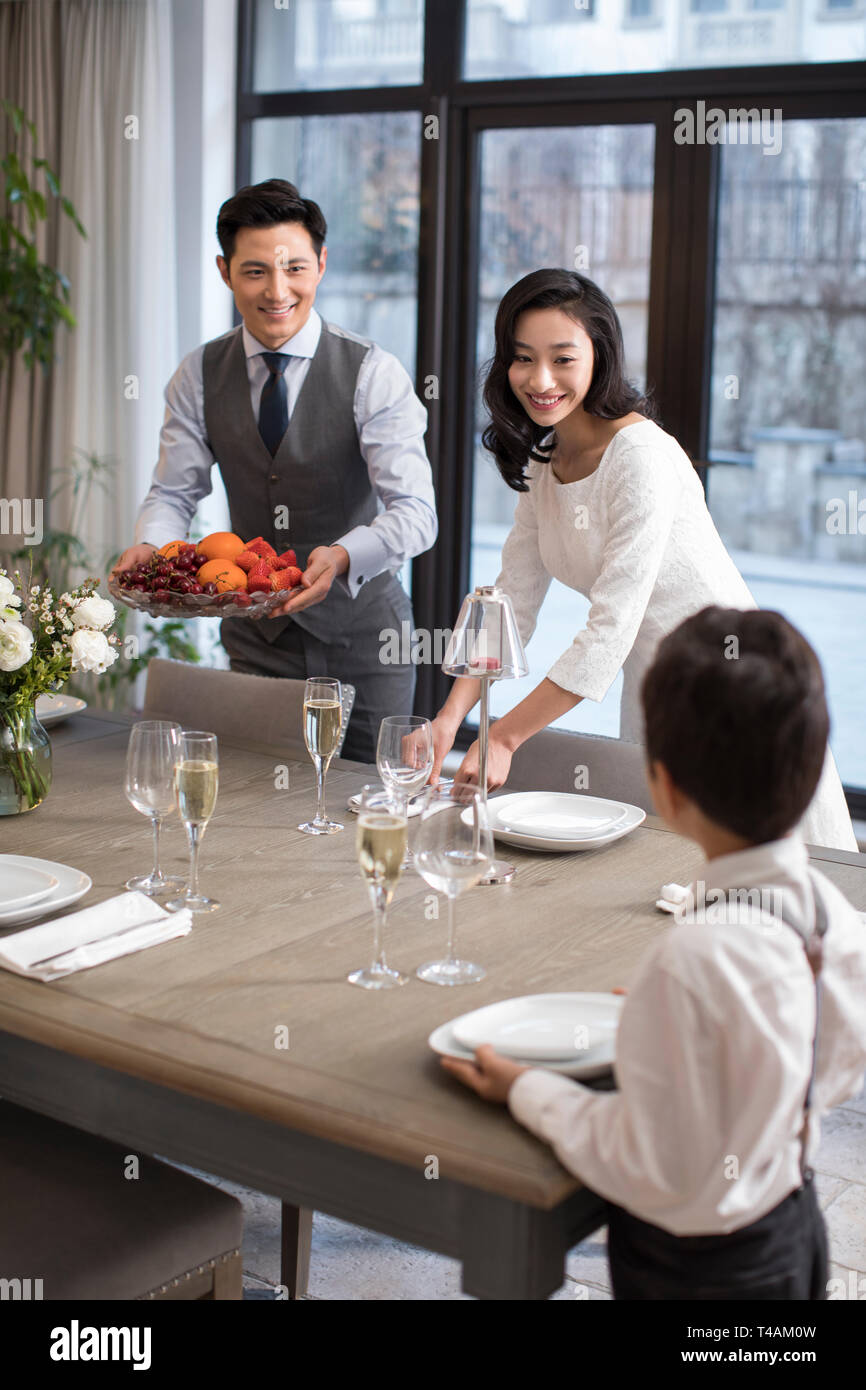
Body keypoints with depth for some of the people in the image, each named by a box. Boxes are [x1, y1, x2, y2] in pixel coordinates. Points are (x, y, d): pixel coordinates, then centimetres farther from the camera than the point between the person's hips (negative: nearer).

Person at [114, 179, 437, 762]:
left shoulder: (374, 373, -14)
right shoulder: (200, 376, -2)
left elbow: (415, 511, -21)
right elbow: (173, 492, 2)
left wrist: (343, 556, -41)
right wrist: (150, 547, -21)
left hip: (360, 632, -2)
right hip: (256, 637, 3)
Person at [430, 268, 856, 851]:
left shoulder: (643, 455, -21)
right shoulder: (543, 463, 5)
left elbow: (612, 627, -24)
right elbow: (512, 605, 4)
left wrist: (504, 737, -22)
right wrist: (450, 716, -9)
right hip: (649, 695, 7)